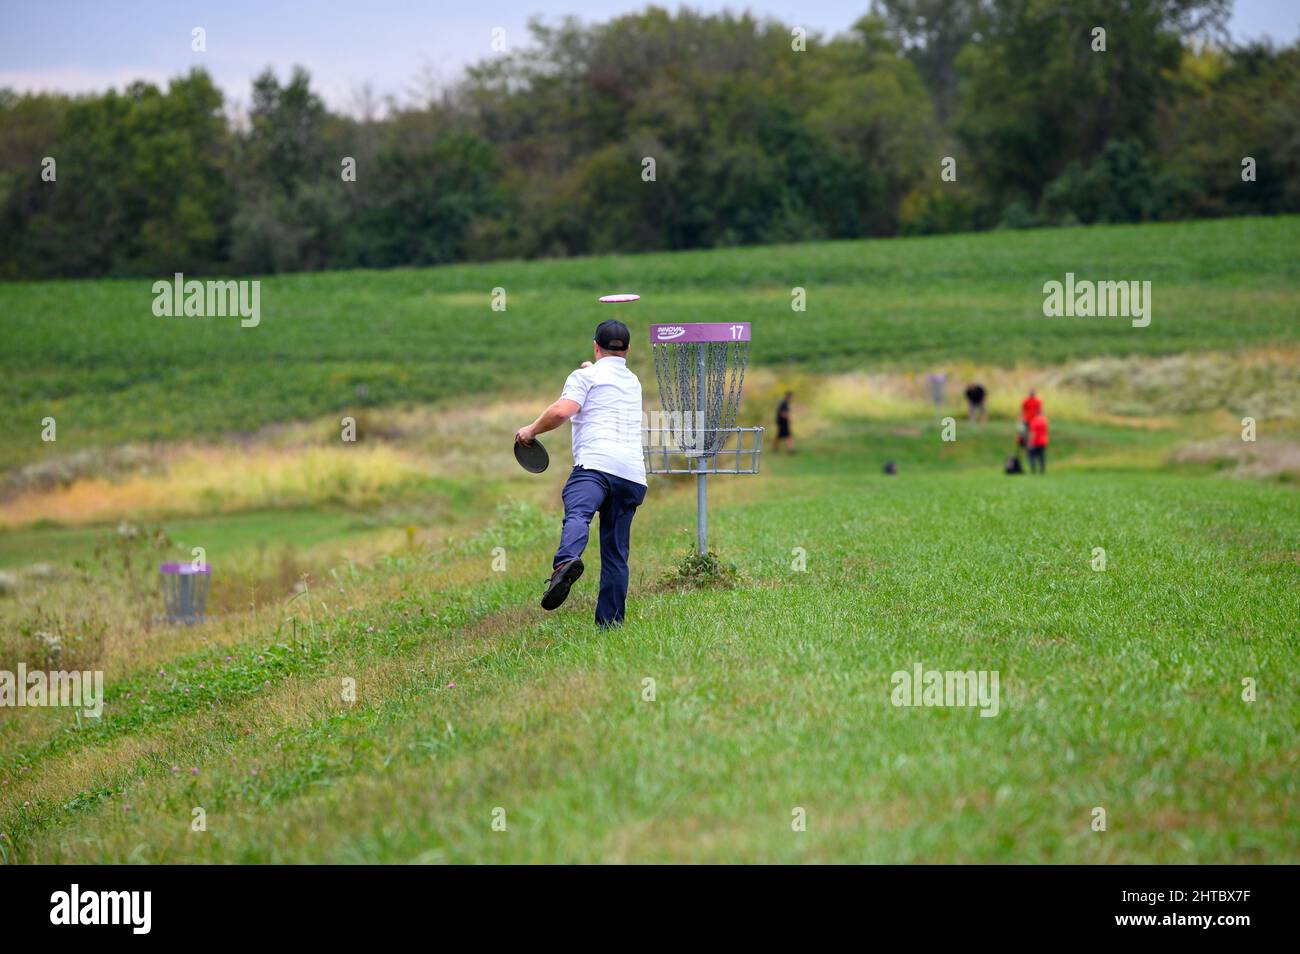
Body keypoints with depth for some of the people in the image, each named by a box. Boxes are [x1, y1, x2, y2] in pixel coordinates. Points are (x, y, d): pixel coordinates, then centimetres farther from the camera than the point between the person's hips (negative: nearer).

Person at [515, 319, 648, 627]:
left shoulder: (586, 376, 10)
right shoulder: (633, 382, 31)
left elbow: (562, 411, -6)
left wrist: (531, 430, 8)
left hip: (596, 461, -6)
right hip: (633, 472, 6)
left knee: (577, 514, -31)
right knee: (616, 551, 8)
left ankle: (566, 562, -61)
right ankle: (609, 621, 4)